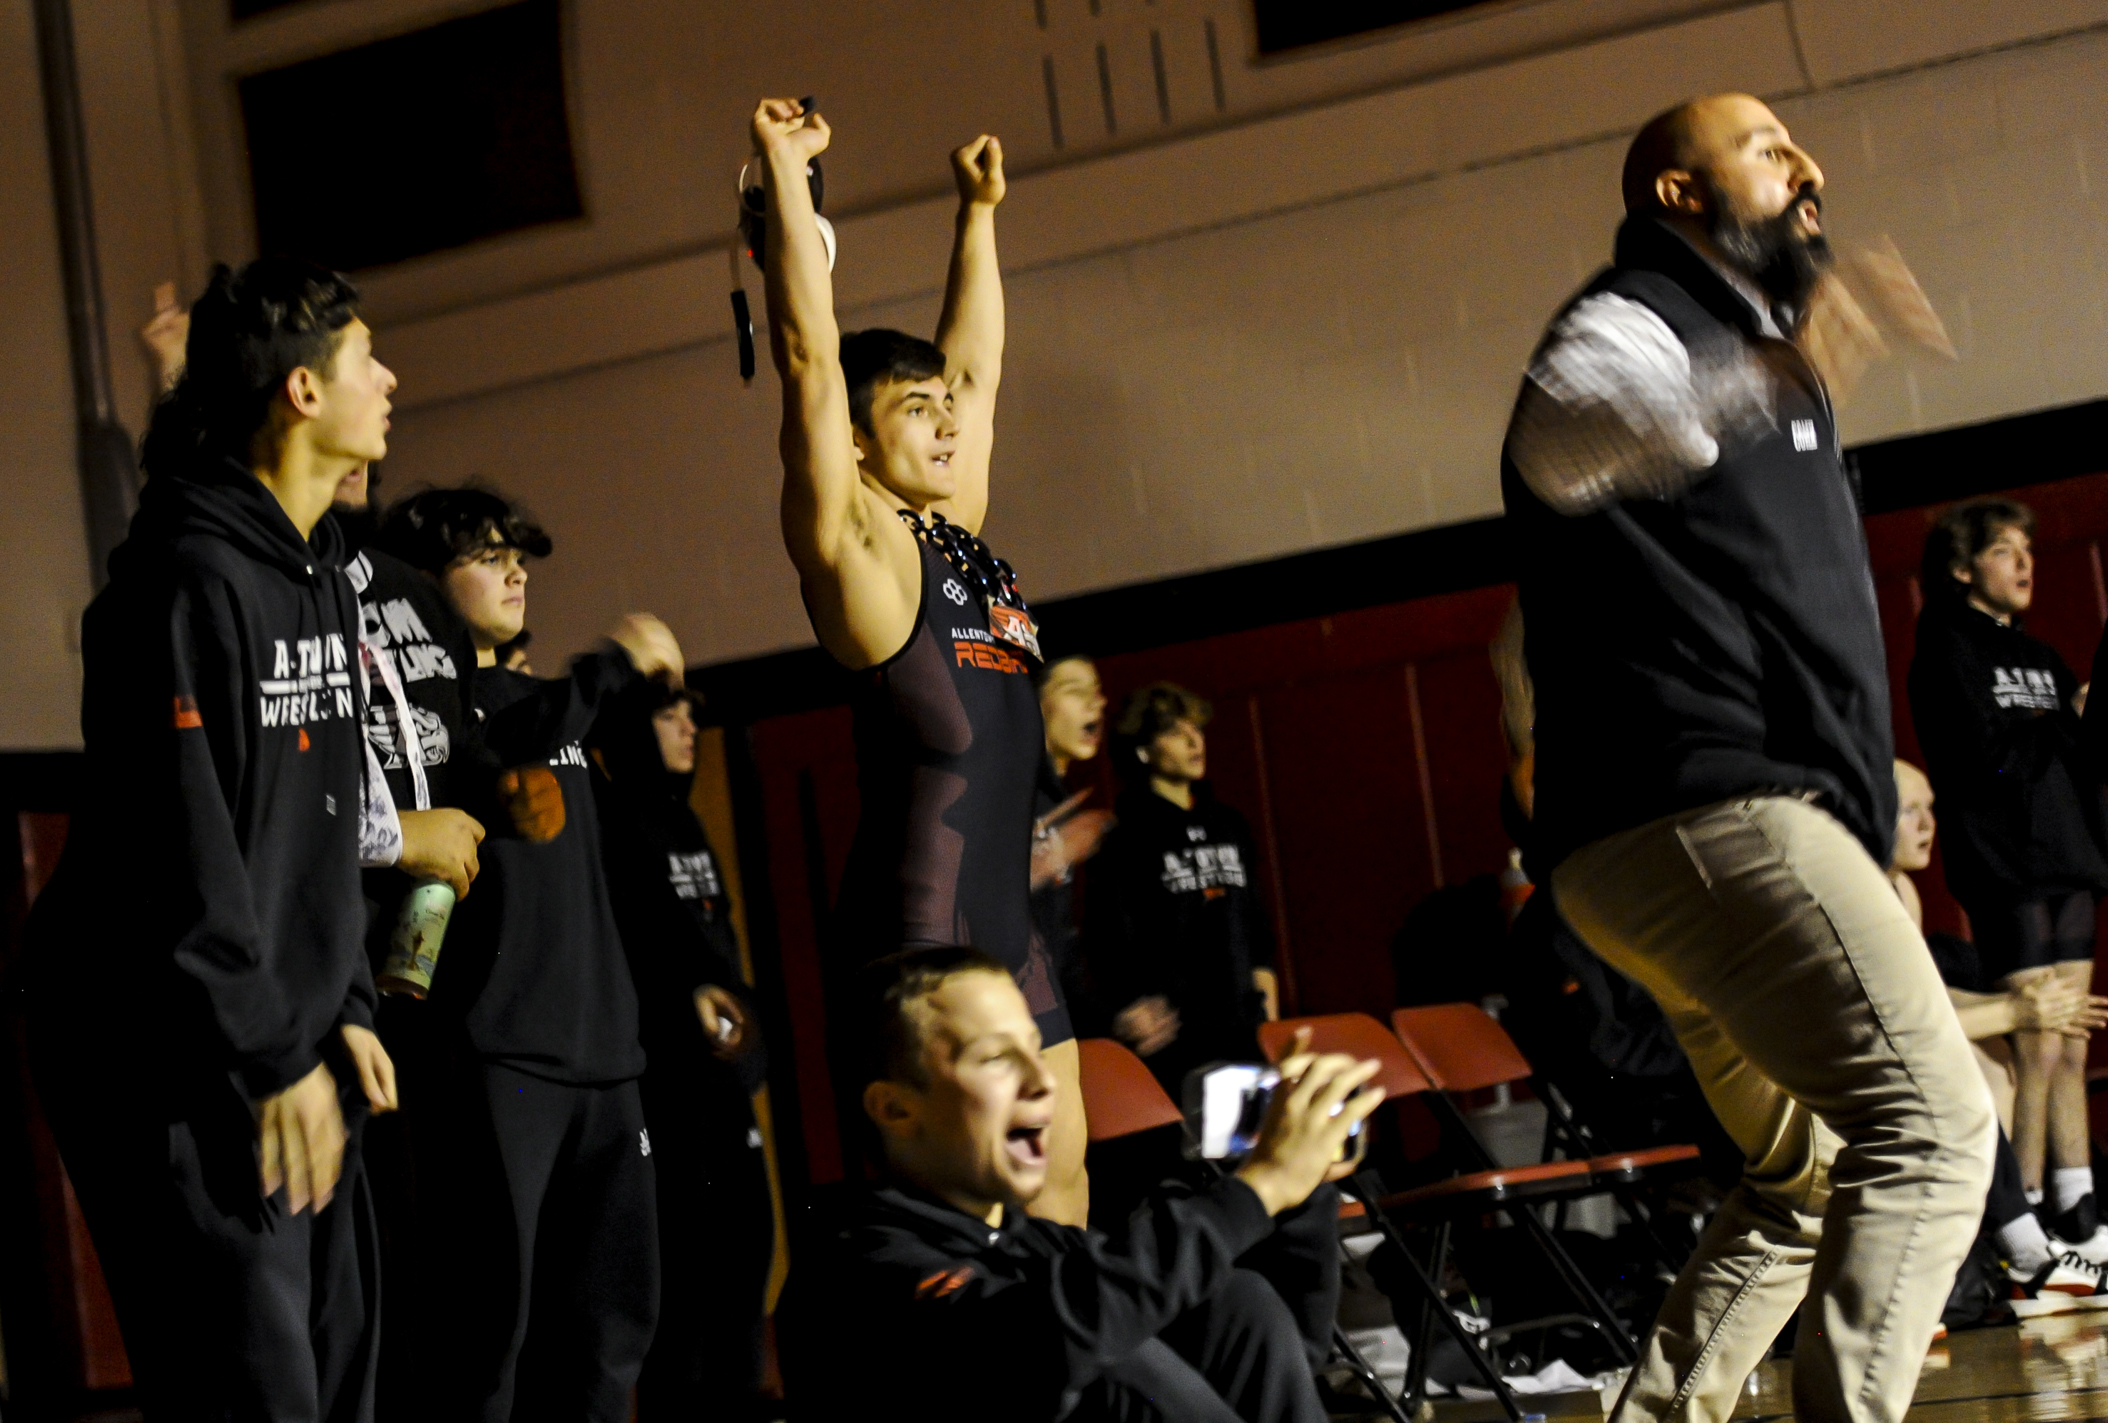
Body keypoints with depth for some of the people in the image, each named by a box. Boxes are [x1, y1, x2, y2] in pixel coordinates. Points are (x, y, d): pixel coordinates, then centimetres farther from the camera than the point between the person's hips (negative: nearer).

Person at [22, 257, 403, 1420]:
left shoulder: (323, 576, 14)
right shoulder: (192, 578, -16)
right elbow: (177, 848, -20)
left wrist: (343, 1010, 9)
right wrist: (271, 1060, -17)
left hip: (297, 1060, 9)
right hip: (182, 1073, -9)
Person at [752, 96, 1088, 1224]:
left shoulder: (960, 538, 17)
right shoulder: (854, 538, -3)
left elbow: (975, 364, 28)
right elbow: (810, 358, -10)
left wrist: (979, 211, 32)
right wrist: (785, 171, -8)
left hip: (1007, 918, 9)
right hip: (911, 927, -9)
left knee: (1058, 1205, 9)